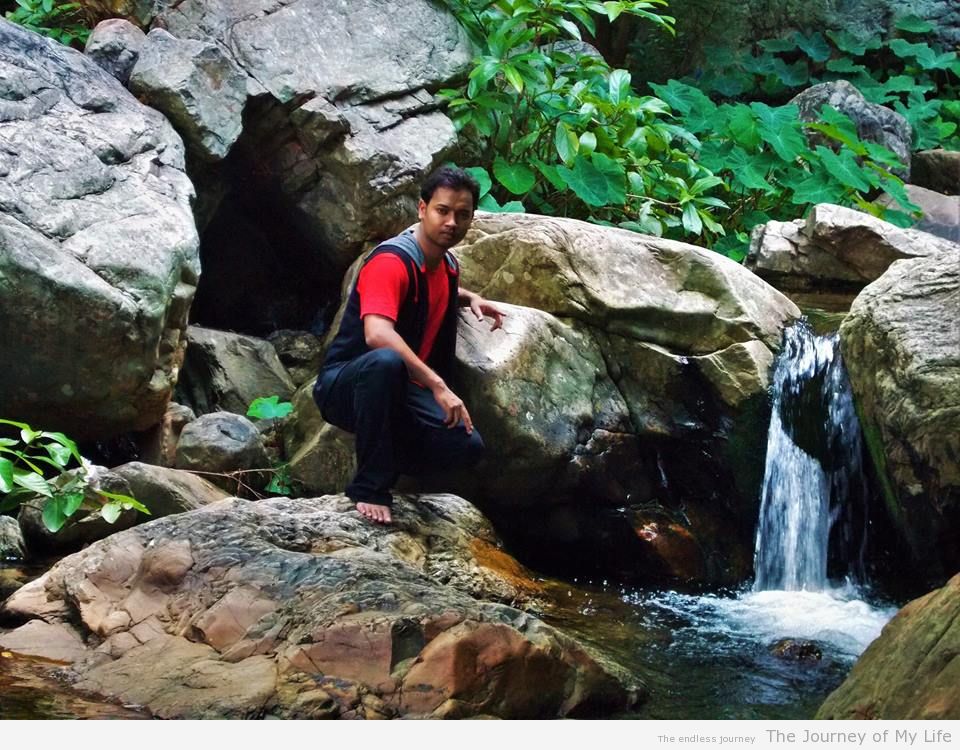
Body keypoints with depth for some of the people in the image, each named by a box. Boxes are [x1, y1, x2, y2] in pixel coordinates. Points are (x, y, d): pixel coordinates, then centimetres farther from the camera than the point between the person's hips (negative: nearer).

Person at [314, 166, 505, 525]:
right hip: (344, 386, -7)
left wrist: (470, 298, 14)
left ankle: (386, 463, 8)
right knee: (385, 361, -42)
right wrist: (437, 385, -40)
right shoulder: (391, 261, -21)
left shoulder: (447, 265, 7)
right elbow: (377, 334, -38)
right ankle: (370, 485, -30)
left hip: (398, 391, 7)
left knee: (467, 445, -16)